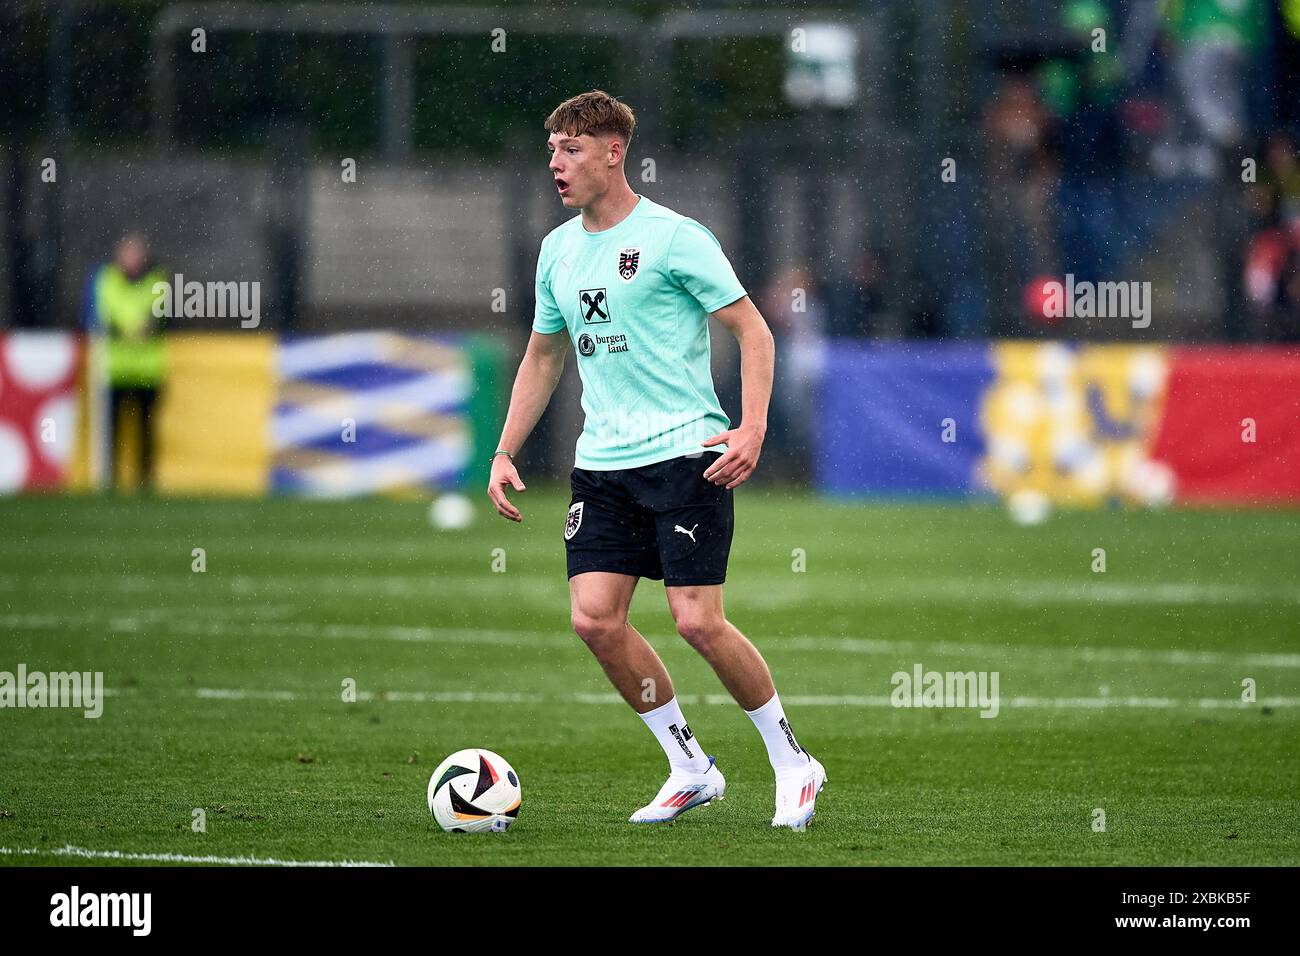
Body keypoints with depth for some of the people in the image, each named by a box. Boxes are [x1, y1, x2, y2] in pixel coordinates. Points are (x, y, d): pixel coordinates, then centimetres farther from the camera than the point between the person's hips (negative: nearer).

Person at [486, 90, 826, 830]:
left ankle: (791, 761, 8)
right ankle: (691, 768, 9)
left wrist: (752, 428, -17)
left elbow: (753, 330, -5)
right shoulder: (558, 250, 13)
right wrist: (506, 453, 17)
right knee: (595, 617, -6)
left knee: (698, 621, -12)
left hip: (686, 455, -6)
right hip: (603, 464, 6)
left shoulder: (674, 237, -7)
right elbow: (543, 357, 24)